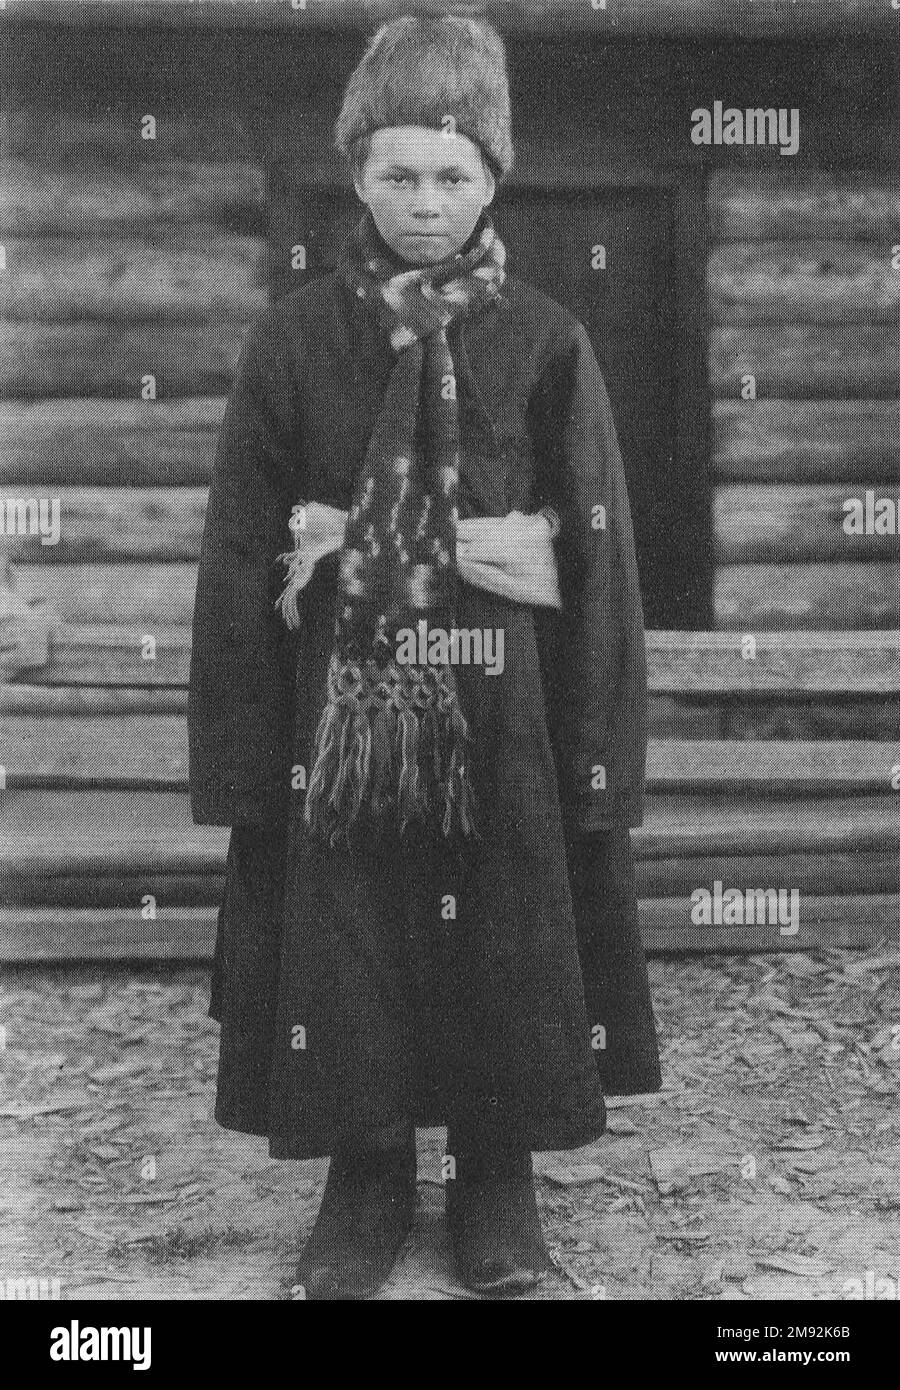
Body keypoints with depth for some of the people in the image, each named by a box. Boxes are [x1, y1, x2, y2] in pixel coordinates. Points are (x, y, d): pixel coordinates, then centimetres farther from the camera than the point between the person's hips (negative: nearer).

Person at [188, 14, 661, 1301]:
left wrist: (600, 755, -5)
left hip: (504, 718, 0)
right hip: (339, 715, 1)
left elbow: (598, 555, -1)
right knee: (344, 943, 6)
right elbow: (240, 556, 1)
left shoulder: (547, 344, 0)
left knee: (503, 943, 7)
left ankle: (497, 1173, 26)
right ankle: (367, 1178, 24)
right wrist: (242, 750, -3)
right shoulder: (294, 340, 1)